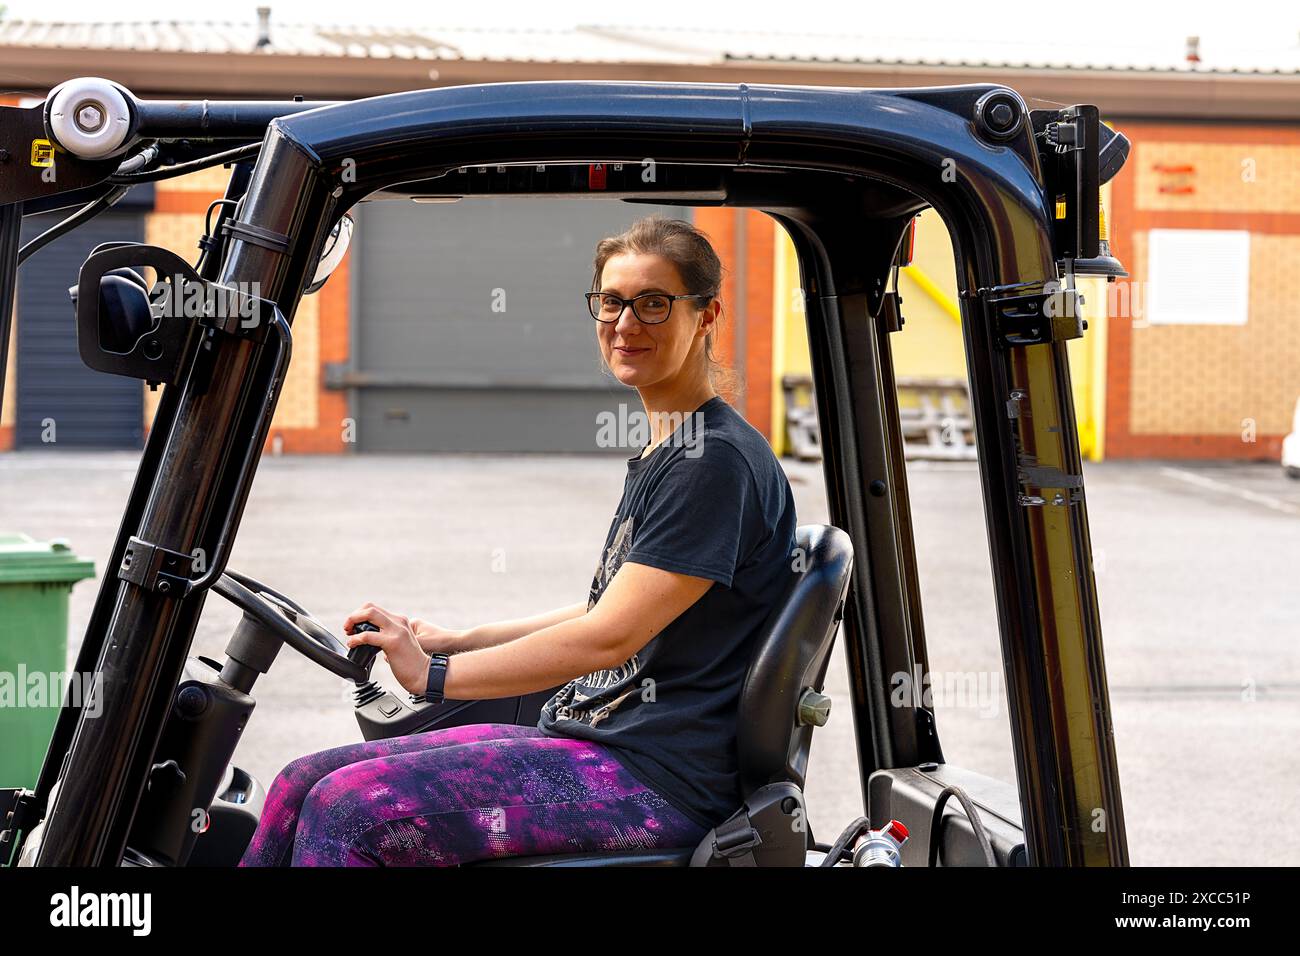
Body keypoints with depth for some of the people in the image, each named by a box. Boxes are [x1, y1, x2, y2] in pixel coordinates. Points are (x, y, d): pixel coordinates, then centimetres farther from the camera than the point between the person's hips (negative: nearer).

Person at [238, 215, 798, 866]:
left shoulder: (716, 462, -14)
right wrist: (460, 641, 21)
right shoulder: (662, 456, 18)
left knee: (347, 811, -21)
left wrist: (437, 674, -15)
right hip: (589, 739, 10)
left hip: (659, 783, -10)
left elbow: (612, 636, -19)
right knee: (302, 785, 1)